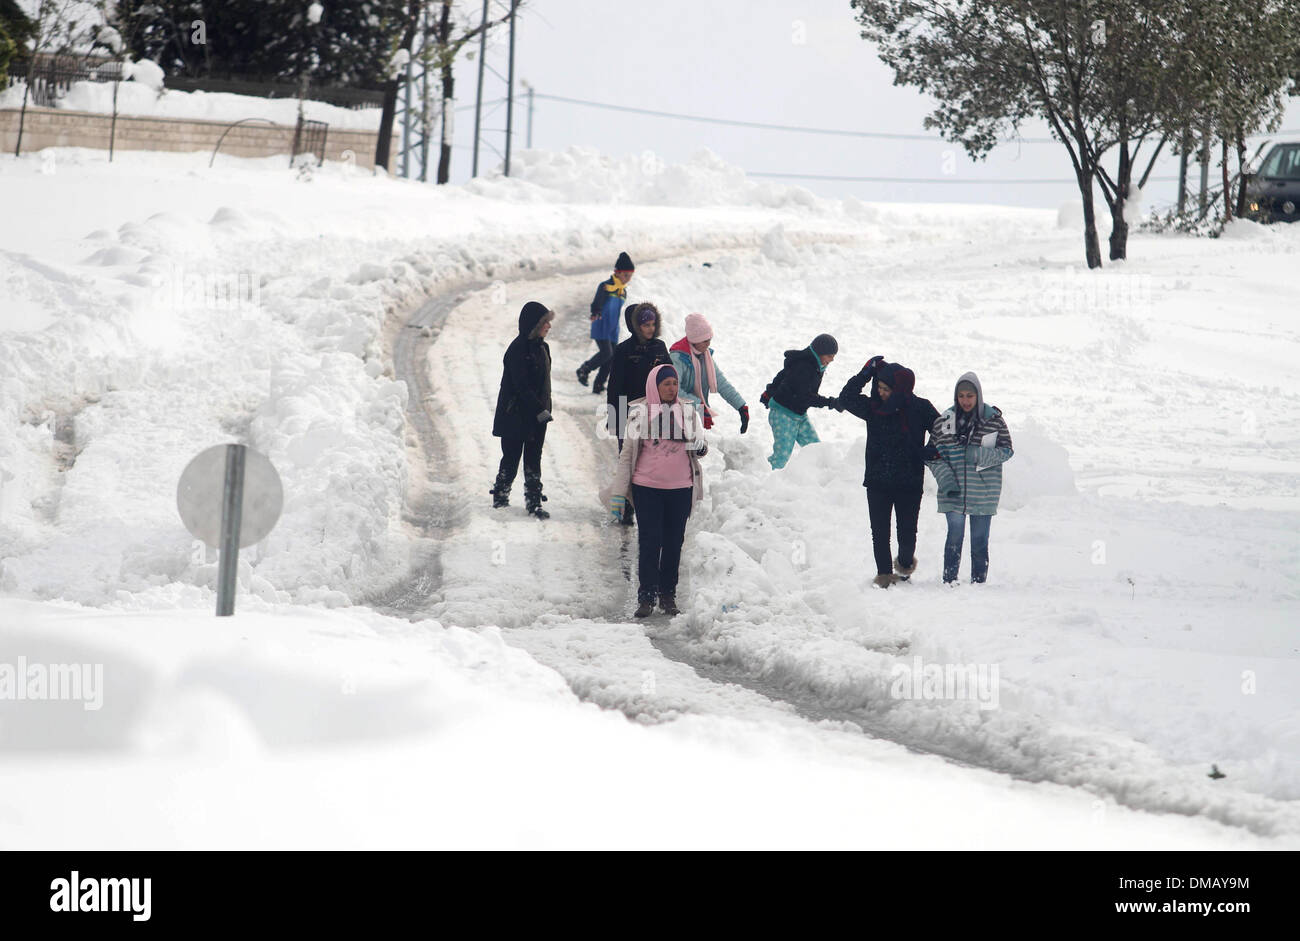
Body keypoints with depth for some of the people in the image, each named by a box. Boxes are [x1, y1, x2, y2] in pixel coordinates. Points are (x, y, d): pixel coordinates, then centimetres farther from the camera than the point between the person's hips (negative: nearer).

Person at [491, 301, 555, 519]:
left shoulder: (542, 347, 9)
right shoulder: (518, 349, -17)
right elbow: (521, 386, -21)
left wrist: (544, 409, 10)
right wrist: (541, 410, -24)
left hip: (537, 413, 7)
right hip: (516, 416, -7)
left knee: (534, 460, 8)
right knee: (511, 458, 4)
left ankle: (534, 502, 10)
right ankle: (500, 495, 20)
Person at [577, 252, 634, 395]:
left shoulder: (623, 291, 12)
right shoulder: (605, 286, -11)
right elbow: (598, 302, -25)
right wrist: (595, 313, -44)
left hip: (613, 329, 7)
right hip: (601, 326, -7)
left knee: (611, 357, 1)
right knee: (606, 352, -18)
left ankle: (598, 385, 10)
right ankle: (584, 370, 4)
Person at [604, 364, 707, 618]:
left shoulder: (688, 413, 6)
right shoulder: (640, 413, 0)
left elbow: (698, 447, 15)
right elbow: (627, 453, 3)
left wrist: (700, 449, -11)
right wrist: (618, 492, 0)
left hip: (680, 488, 2)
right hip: (647, 487, -2)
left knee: (674, 542, 6)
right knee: (649, 542, -5)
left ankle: (668, 595, 16)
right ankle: (646, 597, 0)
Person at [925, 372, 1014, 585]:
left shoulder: (994, 420, 0)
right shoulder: (944, 421, 3)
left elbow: (1006, 451, 0)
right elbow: (933, 455, 7)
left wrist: (980, 455, -17)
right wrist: (946, 479, -9)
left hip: (983, 493, 0)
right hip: (953, 493, 0)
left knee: (980, 541, 5)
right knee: (955, 536, -3)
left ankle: (978, 582, 14)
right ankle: (949, 581, 4)